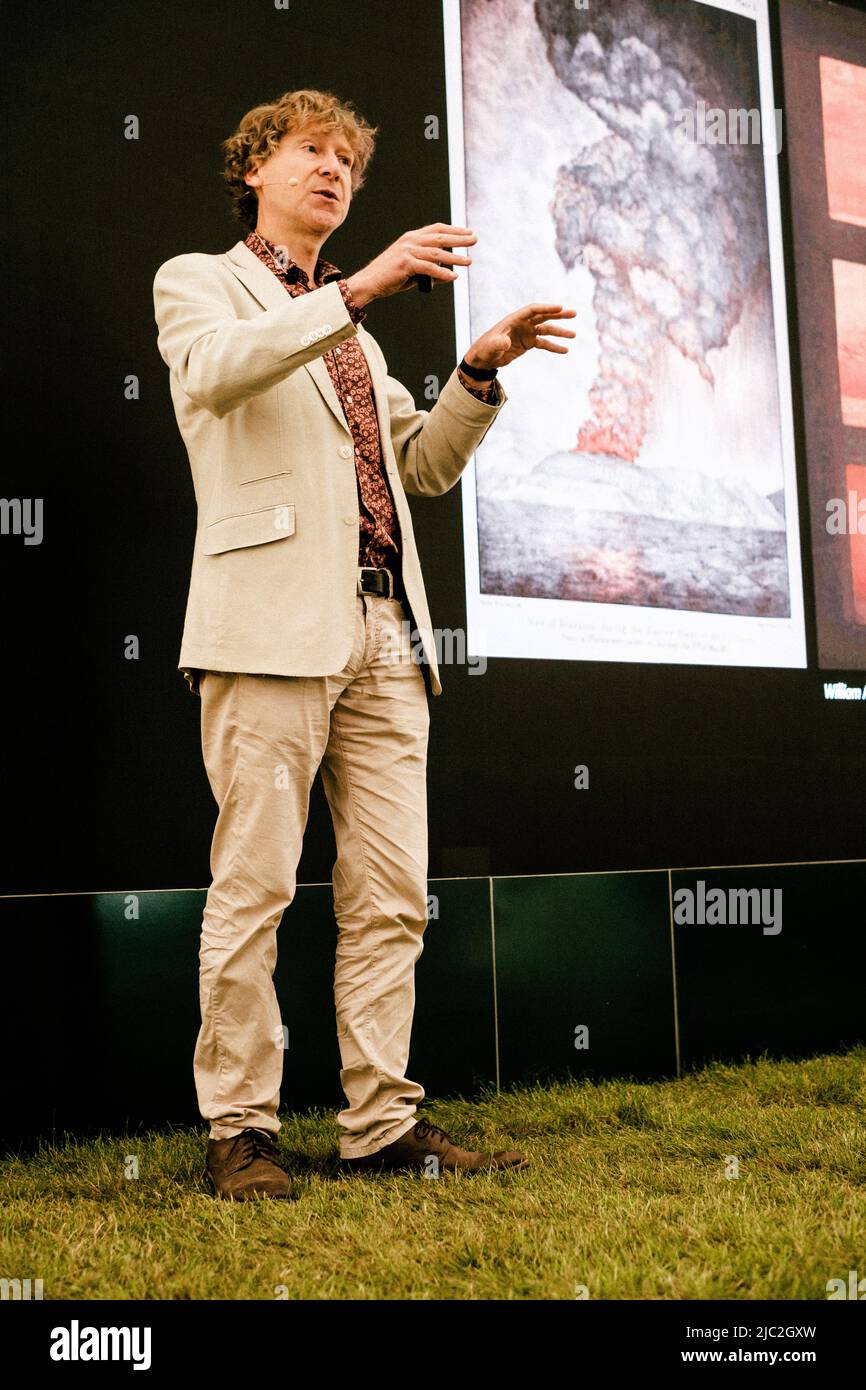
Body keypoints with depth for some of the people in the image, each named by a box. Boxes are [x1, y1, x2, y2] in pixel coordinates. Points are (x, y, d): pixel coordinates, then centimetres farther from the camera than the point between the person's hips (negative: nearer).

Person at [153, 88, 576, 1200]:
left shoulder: (355, 334, 30)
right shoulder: (197, 282, 12)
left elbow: (424, 467, 26)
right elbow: (216, 370, -12)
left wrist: (481, 370, 10)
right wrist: (363, 286, -19)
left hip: (385, 630, 6)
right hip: (274, 620, -6)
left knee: (392, 896, 2)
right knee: (254, 884, -6)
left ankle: (383, 1124, 8)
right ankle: (240, 1128, 2)